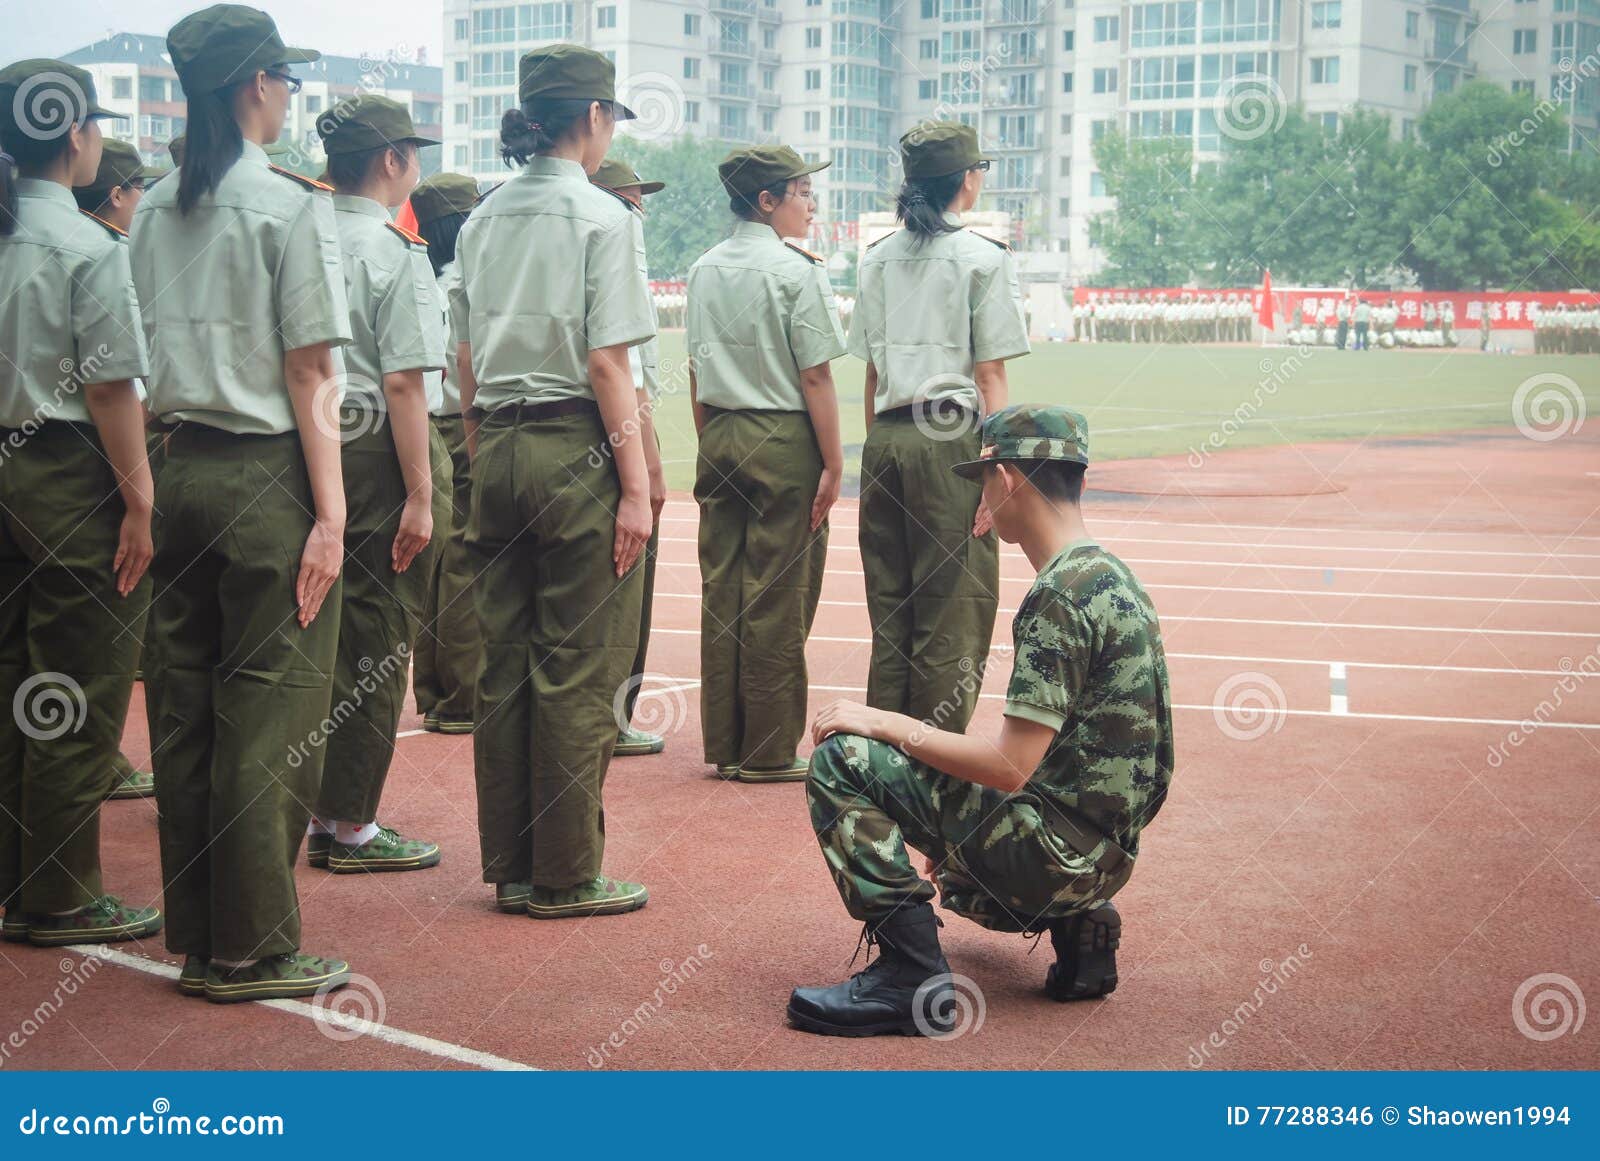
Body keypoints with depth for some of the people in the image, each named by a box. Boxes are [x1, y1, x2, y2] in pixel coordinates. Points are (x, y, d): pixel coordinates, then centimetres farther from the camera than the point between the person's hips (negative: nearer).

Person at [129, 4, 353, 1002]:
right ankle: (254, 950, 7)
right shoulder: (290, 206, -9)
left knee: (184, 711, 10)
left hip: (181, 470, 7)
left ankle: (197, 940, 19)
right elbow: (311, 376, -12)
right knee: (272, 715, 0)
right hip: (267, 477, -7)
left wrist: (168, 467, 11)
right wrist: (329, 513, -11)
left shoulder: (153, 212, 10)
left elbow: (144, 361, 9)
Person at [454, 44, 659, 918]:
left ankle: (510, 867, 16)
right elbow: (607, 365, -14)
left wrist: (486, 457, 18)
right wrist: (638, 486, -12)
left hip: (497, 450, 7)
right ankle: (566, 876, 4)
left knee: (504, 664, 10)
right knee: (578, 672, -1)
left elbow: (467, 364, 13)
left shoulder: (482, 221, 12)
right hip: (575, 451, -7)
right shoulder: (599, 217, -9)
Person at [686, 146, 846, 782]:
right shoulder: (797, 271, -11)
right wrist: (833, 464, -9)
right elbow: (815, 377, -12)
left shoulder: (704, 270, 11)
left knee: (721, 592, 9)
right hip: (783, 442, -7)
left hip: (720, 438, 7)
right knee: (777, 599, -1)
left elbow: (697, 372, 14)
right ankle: (769, 751, 3)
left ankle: (723, 745, 14)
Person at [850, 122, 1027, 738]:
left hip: (886, 438, 6)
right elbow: (991, 374, -7)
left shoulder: (877, 258, 12)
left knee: (889, 608, 10)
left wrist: (877, 450, 16)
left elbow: (871, 369, 12)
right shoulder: (984, 258, -4)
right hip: (951, 438, -6)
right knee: (953, 612, -1)